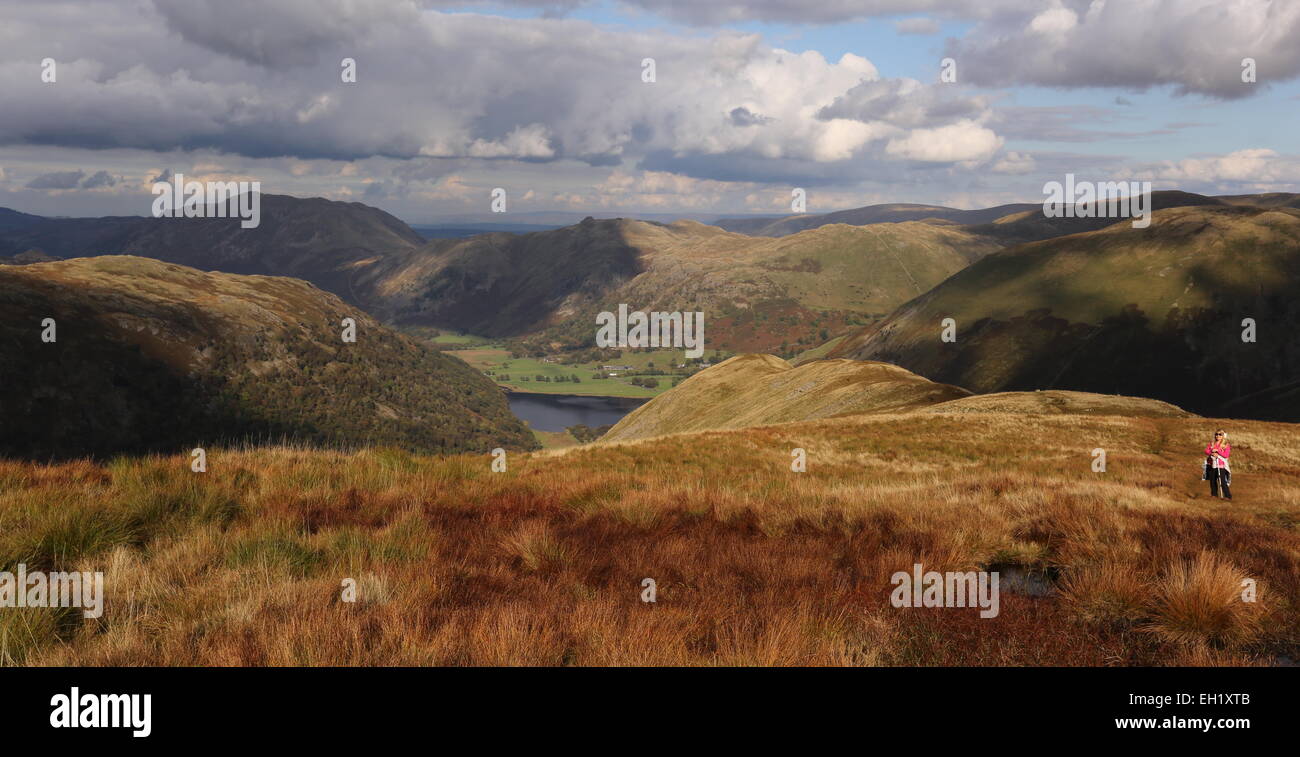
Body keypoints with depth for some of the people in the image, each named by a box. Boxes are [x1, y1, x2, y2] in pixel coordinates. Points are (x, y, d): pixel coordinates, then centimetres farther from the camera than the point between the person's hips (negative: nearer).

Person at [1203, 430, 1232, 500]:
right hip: (1212, 464, 5)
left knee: (1222, 481, -11)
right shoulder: (1211, 444, 11)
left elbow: (1226, 455, -13)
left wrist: (1217, 450, -16)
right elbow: (1206, 451, 1)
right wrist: (1212, 453, -16)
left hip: (1221, 466, -5)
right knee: (1213, 481, 11)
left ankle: (1227, 496, -7)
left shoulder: (1226, 445, -2)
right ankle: (1214, 494, 26)